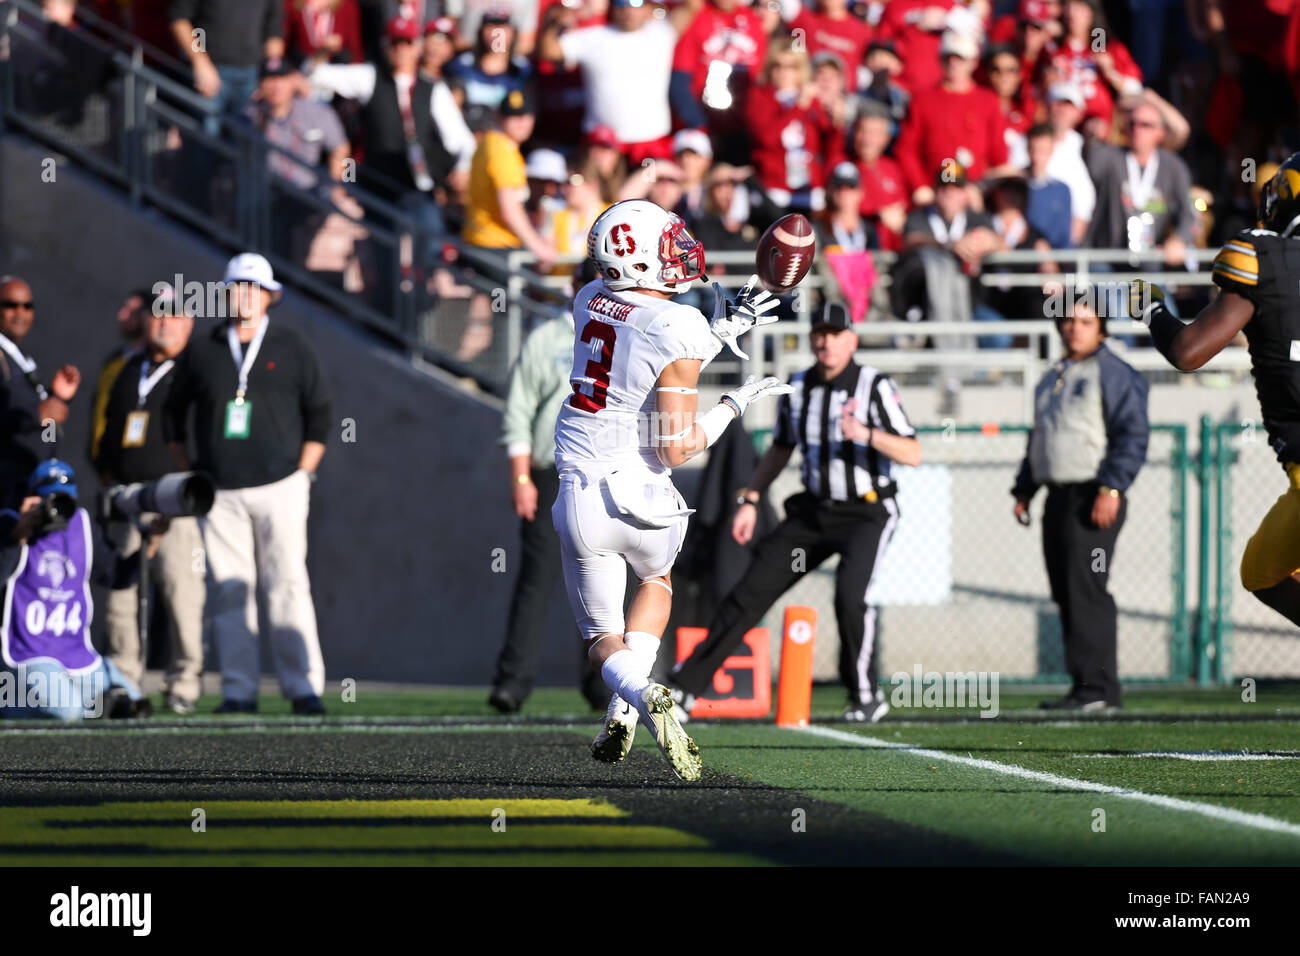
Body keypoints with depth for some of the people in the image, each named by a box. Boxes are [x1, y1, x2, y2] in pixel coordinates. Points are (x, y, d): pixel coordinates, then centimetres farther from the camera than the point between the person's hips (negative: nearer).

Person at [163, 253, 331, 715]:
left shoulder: (292, 348, 7)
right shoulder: (201, 350, 10)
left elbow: (319, 416, 10)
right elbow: (173, 416, 18)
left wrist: (302, 474, 1)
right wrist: (189, 476, 9)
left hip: (279, 488, -2)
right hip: (219, 494, 2)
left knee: (288, 587, -8)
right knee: (228, 590, -1)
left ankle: (303, 686, -8)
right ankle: (238, 690, 2)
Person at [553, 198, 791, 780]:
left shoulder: (591, 300, 1)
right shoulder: (678, 334, -17)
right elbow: (674, 450, -16)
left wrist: (719, 331, 14)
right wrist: (734, 407, -2)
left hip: (579, 497, 3)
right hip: (640, 495, -3)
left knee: (603, 640, 15)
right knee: (656, 579, 32)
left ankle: (638, 695, -20)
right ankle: (626, 707, 12)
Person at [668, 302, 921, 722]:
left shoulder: (874, 386, -12)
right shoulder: (798, 388, 4)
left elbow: (912, 454, -18)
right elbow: (780, 449, 19)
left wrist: (867, 435, -34)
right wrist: (750, 500, 10)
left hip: (868, 513, -5)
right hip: (813, 512, 5)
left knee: (849, 594, -28)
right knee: (751, 591, -1)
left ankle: (866, 697, -8)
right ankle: (684, 687, 3)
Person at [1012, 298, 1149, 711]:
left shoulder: (1115, 374, -4)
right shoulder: (1052, 379, 22)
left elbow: (1133, 436, -12)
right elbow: (1038, 439, 31)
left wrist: (1110, 489, -21)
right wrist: (1023, 490, 22)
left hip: (1093, 498, -9)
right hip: (1058, 499, 9)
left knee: (1086, 591, -15)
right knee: (1065, 595, 6)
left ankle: (1098, 688, -16)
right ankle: (1084, 688, 10)